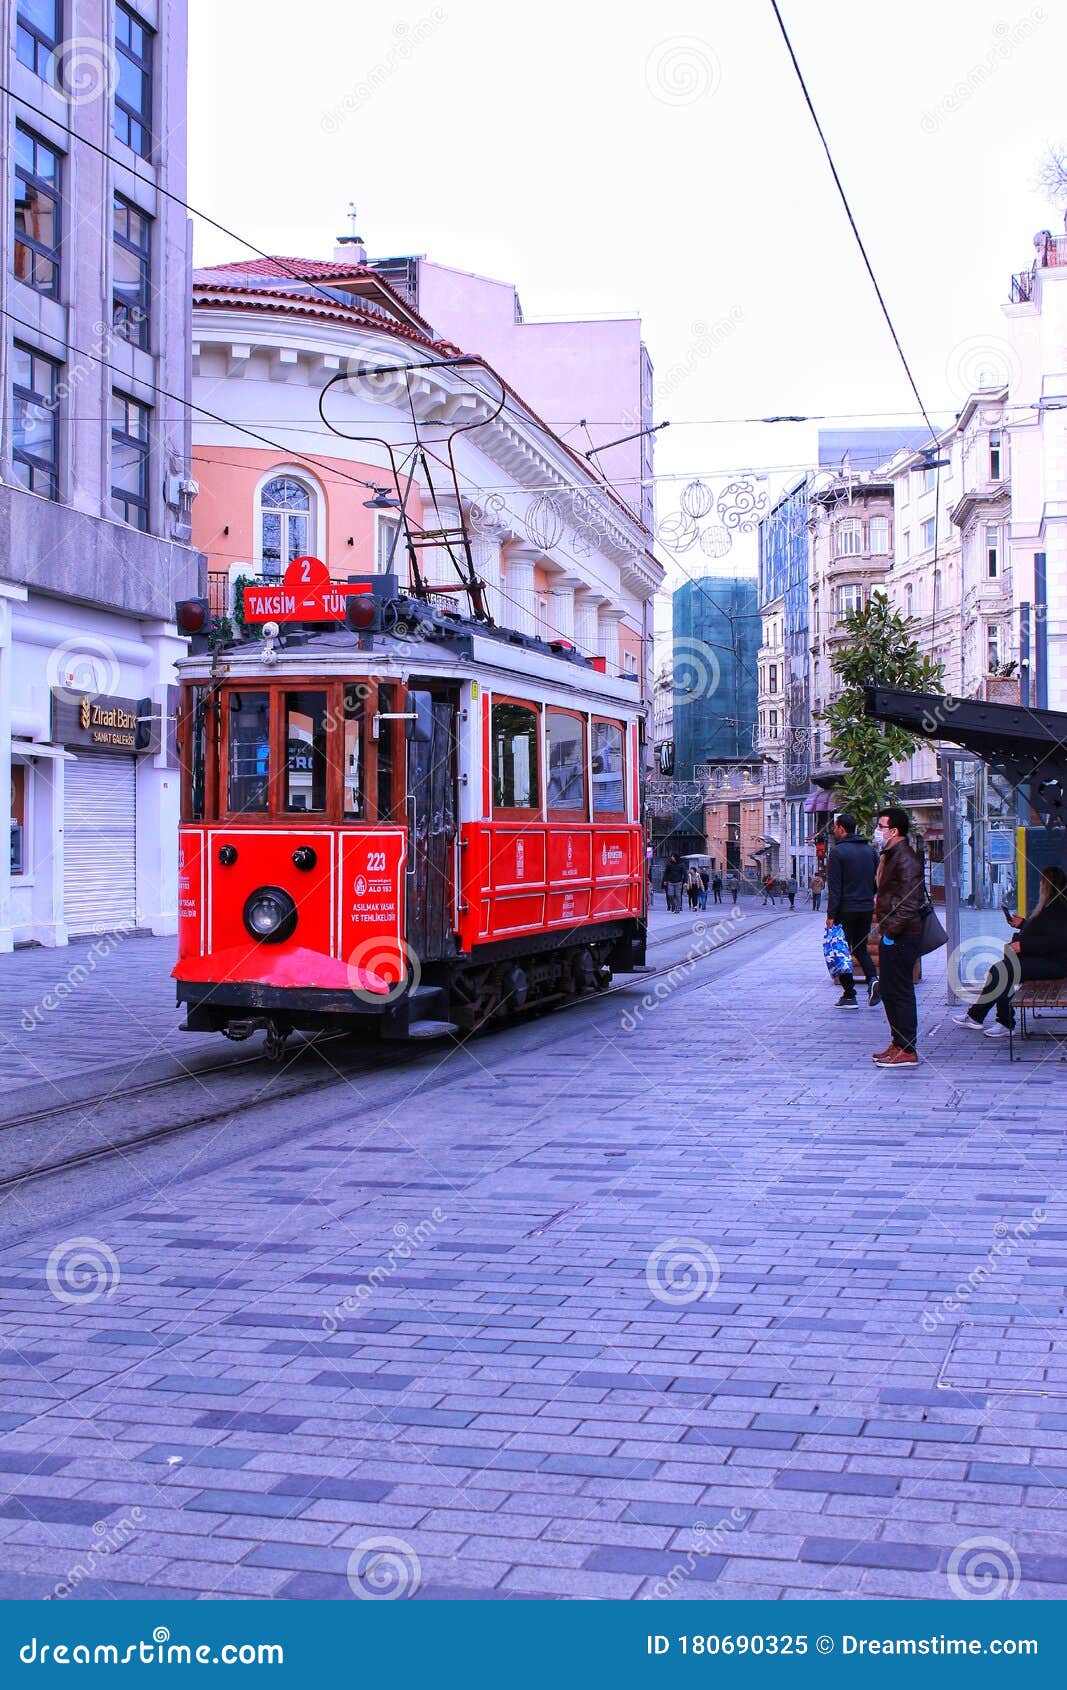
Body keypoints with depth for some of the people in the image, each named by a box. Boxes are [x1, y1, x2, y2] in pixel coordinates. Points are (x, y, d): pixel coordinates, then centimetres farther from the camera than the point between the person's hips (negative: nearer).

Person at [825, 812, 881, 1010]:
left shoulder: (837, 851, -10)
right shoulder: (870, 850, 9)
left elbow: (834, 887, -14)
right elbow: (878, 880, 13)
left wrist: (831, 915, -13)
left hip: (846, 910, -6)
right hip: (867, 908, 6)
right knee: (860, 947, 19)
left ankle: (849, 996, 3)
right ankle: (872, 978, -6)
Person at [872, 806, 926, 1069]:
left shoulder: (906, 859, -17)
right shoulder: (891, 856, 17)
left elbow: (909, 903, -23)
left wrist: (891, 931, -22)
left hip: (900, 937, -11)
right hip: (892, 935, 11)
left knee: (900, 992, -7)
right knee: (890, 991, 15)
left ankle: (906, 1052, -4)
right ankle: (898, 1044, 23)